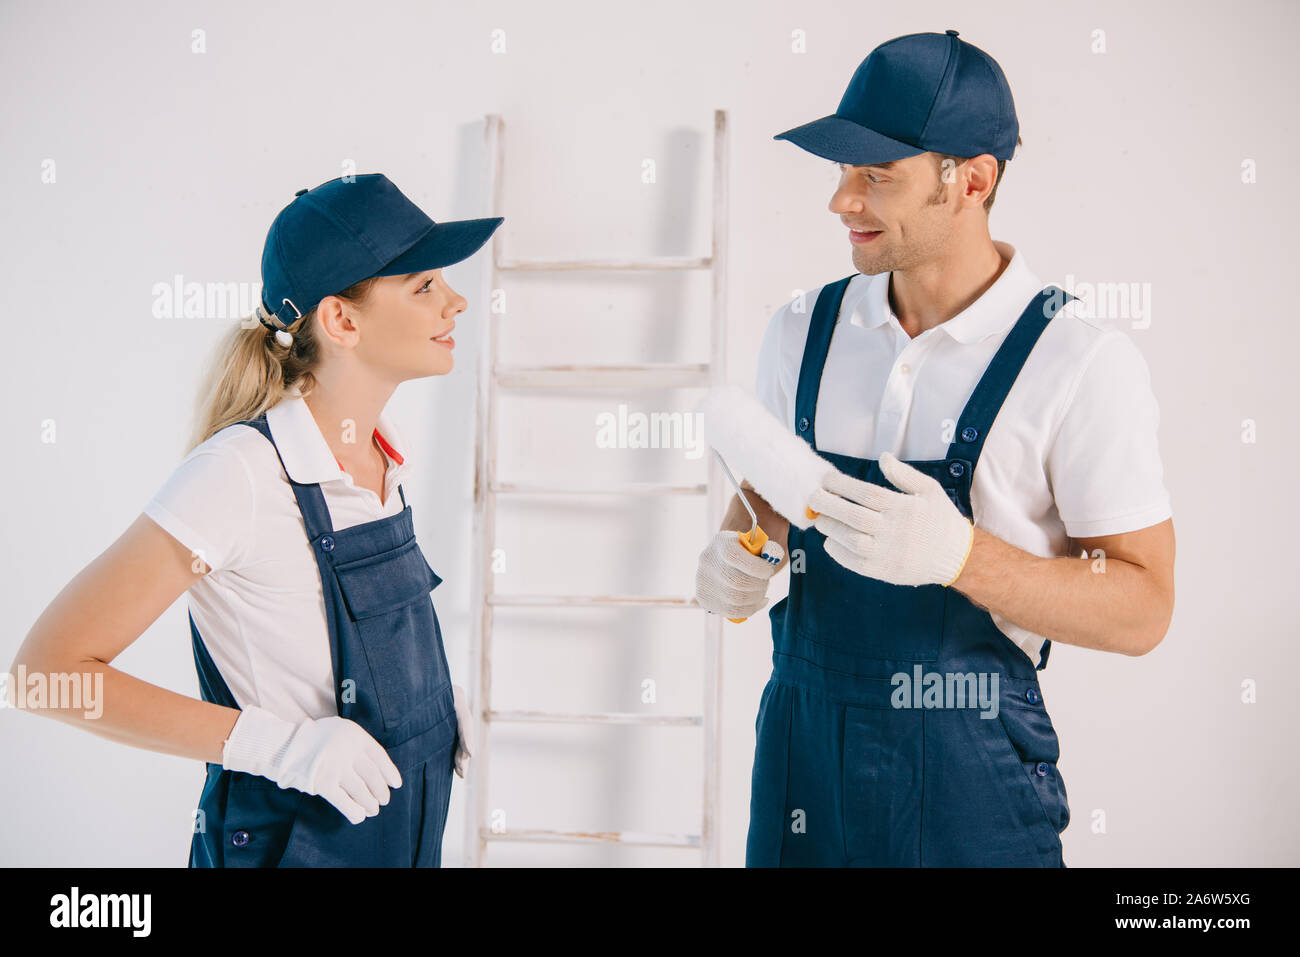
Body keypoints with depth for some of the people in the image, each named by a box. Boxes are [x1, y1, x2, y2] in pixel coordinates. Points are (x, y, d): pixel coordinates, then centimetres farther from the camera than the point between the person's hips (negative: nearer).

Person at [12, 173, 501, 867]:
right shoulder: (241, 471, -23)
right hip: (292, 842, -7)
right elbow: (49, 665, -22)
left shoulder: (382, 457, -1)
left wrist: (432, 694, -1)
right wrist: (279, 743, -26)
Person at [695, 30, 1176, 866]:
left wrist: (960, 556, -27)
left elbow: (1142, 611, -13)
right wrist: (736, 558, -8)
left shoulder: (1082, 361, -14)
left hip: (967, 775, -4)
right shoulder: (804, 332, 0)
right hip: (801, 740, 4)